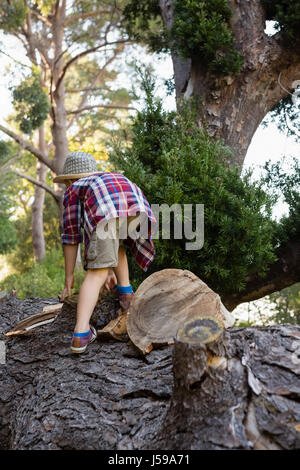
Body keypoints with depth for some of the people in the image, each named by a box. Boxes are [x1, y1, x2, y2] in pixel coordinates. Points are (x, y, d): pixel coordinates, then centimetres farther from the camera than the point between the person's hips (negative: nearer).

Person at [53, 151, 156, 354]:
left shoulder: (73, 190, 32)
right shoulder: (113, 179, 45)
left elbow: (71, 236, 29)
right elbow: (114, 237, 48)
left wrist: (69, 276, 34)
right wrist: (111, 269, 52)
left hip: (107, 213, -4)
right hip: (137, 207, 4)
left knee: (96, 273, -1)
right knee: (115, 244, 33)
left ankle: (81, 334, -12)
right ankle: (126, 295, 23)